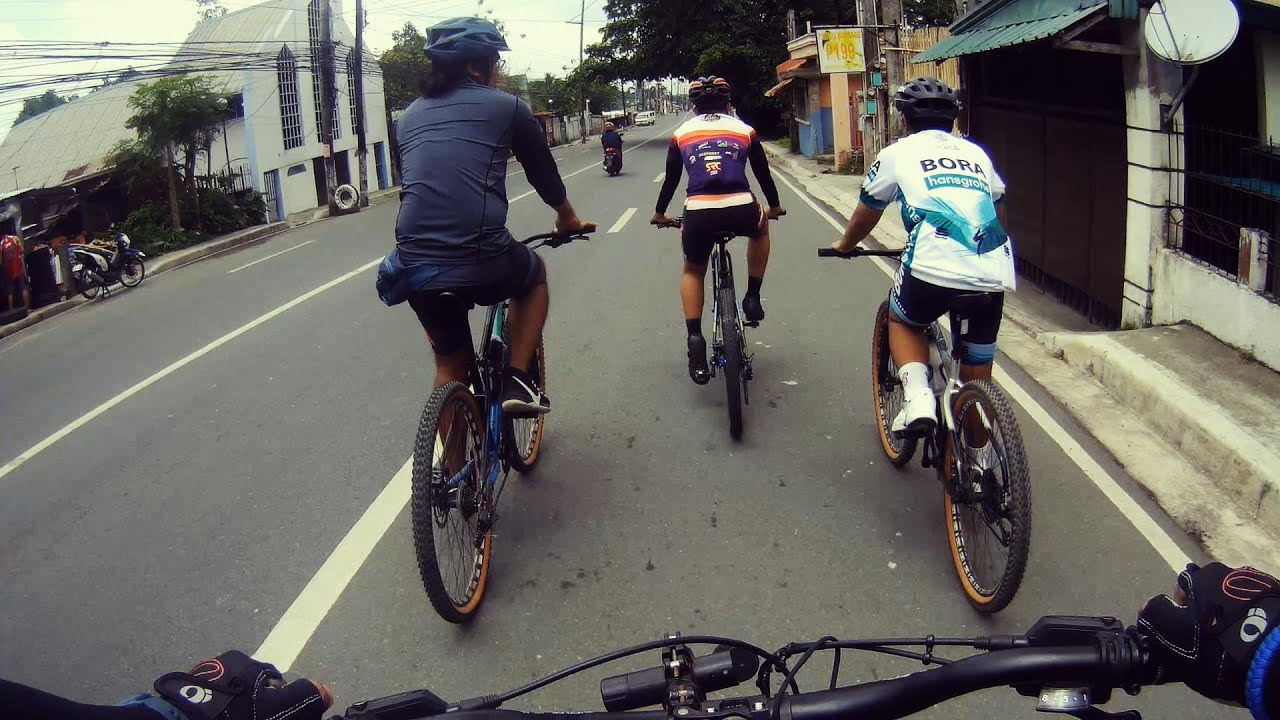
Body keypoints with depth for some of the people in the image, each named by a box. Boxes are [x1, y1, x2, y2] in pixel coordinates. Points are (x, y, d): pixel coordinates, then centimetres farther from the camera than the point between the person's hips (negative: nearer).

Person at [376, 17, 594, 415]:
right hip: (481, 262, -4)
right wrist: (568, 220, 36)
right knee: (534, 274, 30)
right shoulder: (506, 106, 5)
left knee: (450, 364, 24)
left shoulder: (409, 116, 18)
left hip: (415, 267, 4)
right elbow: (543, 172, 16)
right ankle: (518, 379, 18)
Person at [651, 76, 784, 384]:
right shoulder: (744, 130, 18)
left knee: (693, 271, 26)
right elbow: (763, 172, 28)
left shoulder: (682, 133, 19)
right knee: (760, 229, 36)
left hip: (698, 213, 0)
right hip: (741, 211, 0)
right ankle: (752, 298, 27)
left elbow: (671, 179, 25)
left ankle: (695, 339, 9)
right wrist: (774, 206, 45)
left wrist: (660, 213, 42)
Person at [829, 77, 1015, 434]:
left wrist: (844, 245, 46)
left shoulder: (897, 153, 15)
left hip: (935, 267, -4)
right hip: (995, 274, 4)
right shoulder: (977, 153, 25)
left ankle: (917, 396, 1)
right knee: (978, 363, 19)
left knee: (902, 322, 25)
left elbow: (865, 216, 26)